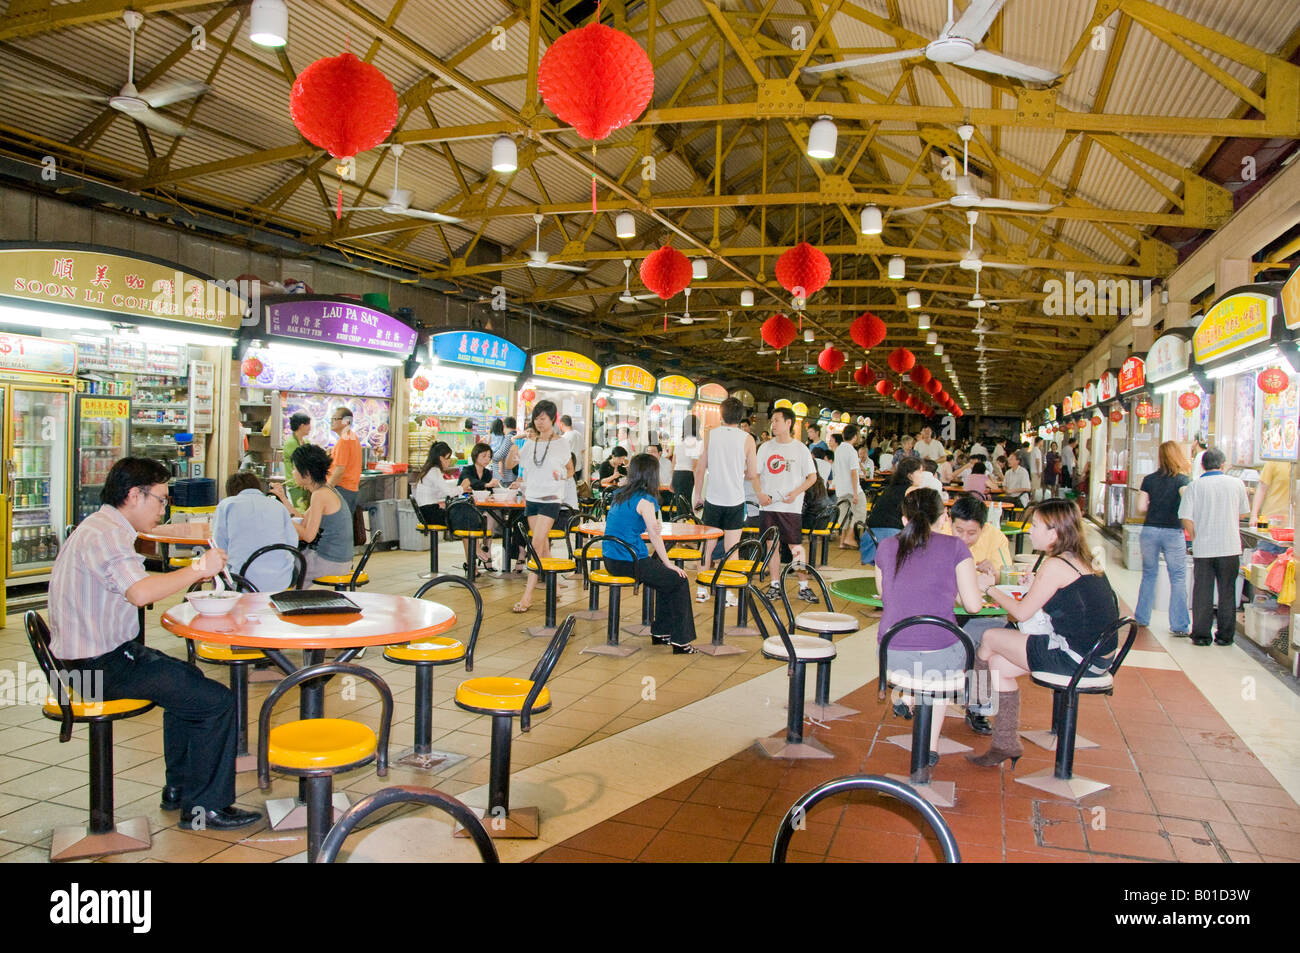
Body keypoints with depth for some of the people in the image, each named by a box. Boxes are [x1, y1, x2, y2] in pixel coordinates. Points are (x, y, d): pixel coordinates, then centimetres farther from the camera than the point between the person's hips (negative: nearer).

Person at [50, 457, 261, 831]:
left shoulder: (96, 527, 15)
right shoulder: (106, 534, -20)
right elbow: (140, 593, -36)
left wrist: (190, 575, 8)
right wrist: (198, 569, -25)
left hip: (92, 656, 11)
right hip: (104, 665, -11)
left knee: (187, 679, 28)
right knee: (217, 701, -13)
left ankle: (178, 788, 31)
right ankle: (203, 807, -1)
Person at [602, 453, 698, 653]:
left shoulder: (619, 494, 10)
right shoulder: (644, 500, -15)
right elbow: (655, 536, -12)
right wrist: (668, 563, -3)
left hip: (611, 559, 9)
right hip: (630, 561, -9)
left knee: (665, 576, 24)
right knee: (679, 581, 4)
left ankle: (660, 631, 30)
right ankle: (680, 641, 8)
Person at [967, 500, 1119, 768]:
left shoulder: (1055, 565, -18)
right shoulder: (1079, 560, 11)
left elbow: (1022, 613, -11)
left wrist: (989, 588, 1)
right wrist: (1035, 587, 10)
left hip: (1078, 658, -9)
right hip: (1093, 654, 9)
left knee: (990, 638, 0)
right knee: (998, 663, 10)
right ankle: (1005, 745, 16)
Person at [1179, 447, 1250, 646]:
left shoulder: (1195, 485, -5)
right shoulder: (1236, 484, 0)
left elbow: (1186, 518, -10)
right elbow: (1243, 513, 13)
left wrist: (1195, 537, 4)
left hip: (1203, 548, -1)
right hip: (1230, 547, 1)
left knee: (1202, 592, 6)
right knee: (1227, 592, 10)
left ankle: (1201, 635, 9)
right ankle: (1225, 635, 15)